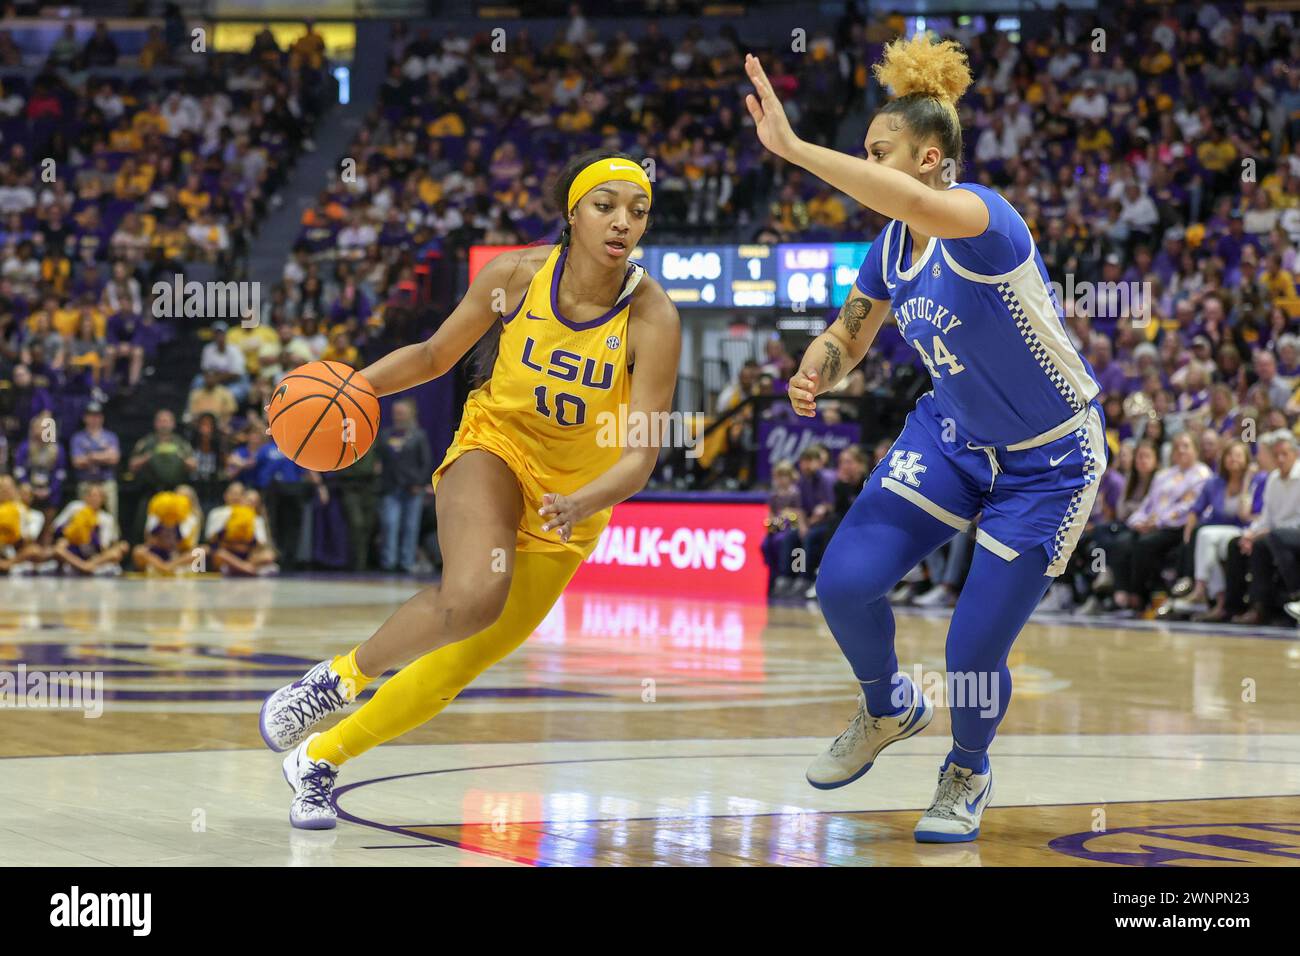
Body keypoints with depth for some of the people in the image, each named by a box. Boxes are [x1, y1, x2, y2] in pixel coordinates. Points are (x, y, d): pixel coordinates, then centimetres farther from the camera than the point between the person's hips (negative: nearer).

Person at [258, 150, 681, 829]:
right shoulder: (514, 276, -16)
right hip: (494, 448, -1)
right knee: (472, 596, -33)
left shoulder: (652, 320, -21)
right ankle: (338, 678, -7)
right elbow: (435, 355, 2)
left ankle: (319, 759, 25)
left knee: (460, 664, 4)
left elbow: (641, 454, -23)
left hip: (573, 499, 1)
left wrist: (584, 503, -42)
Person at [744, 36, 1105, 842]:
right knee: (845, 582, -11)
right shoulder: (890, 251, -5)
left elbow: (917, 203, -51)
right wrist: (814, 374, -12)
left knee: (973, 654, -5)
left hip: (1048, 465, -6)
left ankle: (968, 774, 29)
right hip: (953, 437, 6)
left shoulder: (983, 218, -28)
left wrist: (792, 146, -54)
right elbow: (849, 336, 12)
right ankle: (890, 710, 21)